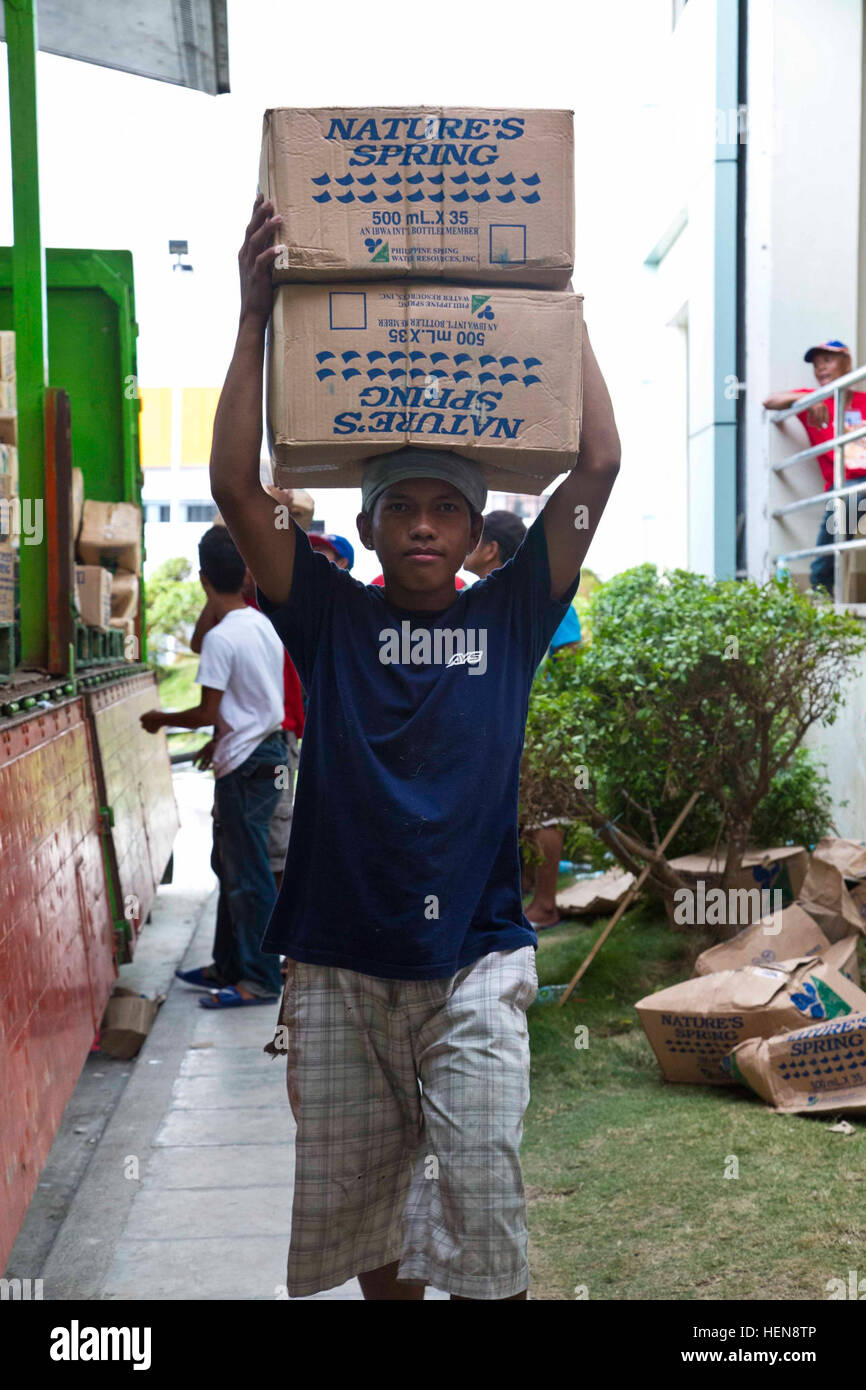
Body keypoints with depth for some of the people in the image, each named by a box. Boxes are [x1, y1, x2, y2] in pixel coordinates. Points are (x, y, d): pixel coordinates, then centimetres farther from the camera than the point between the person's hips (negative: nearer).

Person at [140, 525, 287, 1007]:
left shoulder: (221, 637, -18)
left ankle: (262, 979, 3)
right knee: (231, 863, 18)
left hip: (245, 763, -9)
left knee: (248, 872, -3)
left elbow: (208, 712, -16)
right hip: (268, 749, 9)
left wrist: (162, 719, -1)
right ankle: (230, 966, 26)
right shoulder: (264, 625, 8)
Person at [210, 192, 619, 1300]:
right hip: (338, 963, 1)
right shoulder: (332, 619, 5)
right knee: (358, 1202, 12)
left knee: (481, 1202, -10)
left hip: (473, 961, -1)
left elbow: (598, 468, -1)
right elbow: (235, 488, -6)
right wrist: (255, 318, -8)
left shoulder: (510, 616, 6)